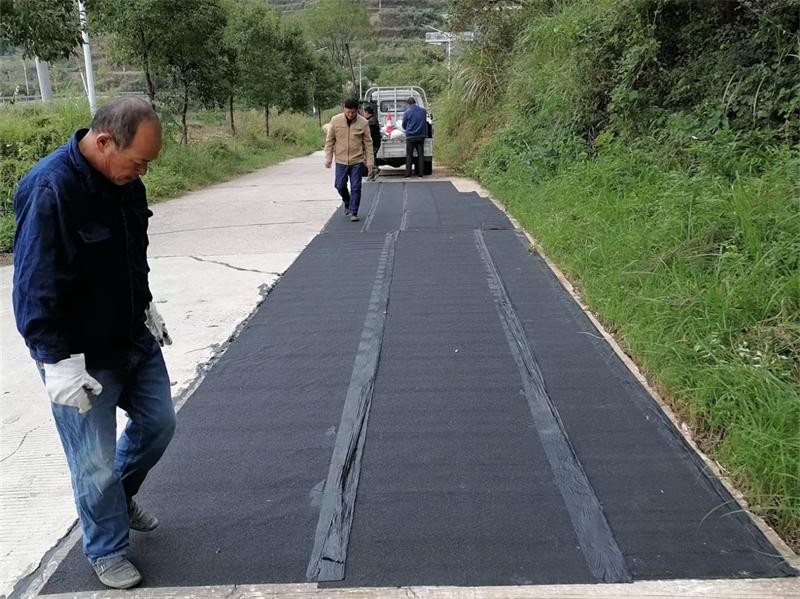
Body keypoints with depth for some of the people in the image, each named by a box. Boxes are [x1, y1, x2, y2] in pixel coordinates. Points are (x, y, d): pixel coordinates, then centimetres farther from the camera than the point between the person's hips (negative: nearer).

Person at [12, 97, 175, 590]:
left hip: (134, 339, 8)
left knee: (158, 423, 18)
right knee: (96, 461, 4)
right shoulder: (50, 189, -25)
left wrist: (146, 307, 17)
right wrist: (59, 360, -24)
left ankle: (121, 497, 45)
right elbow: (37, 287, -25)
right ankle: (108, 551, 27)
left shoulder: (123, 178, 0)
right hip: (81, 355, -8)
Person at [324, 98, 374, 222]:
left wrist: (370, 161, -5)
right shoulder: (335, 120, -4)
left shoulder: (363, 123, -6)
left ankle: (353, 212, 9)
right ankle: (347, 203, 34)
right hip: (341, 160, 1)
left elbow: (368, 143, -1)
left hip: (357, 161, -1)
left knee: (355, 188, -1)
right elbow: (329, 140, 3)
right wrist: (328, 158, 0)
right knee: (340, 185, 6)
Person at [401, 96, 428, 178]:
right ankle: (420, 173, 6)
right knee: (421, 154, 8)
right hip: (421, 136, 3)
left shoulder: (407, 112, -6)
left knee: (409, 156, 3)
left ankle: (408, 174, 1)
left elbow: (404, 126, 3)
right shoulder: (423, 111, 5)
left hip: (410, 136, -3)